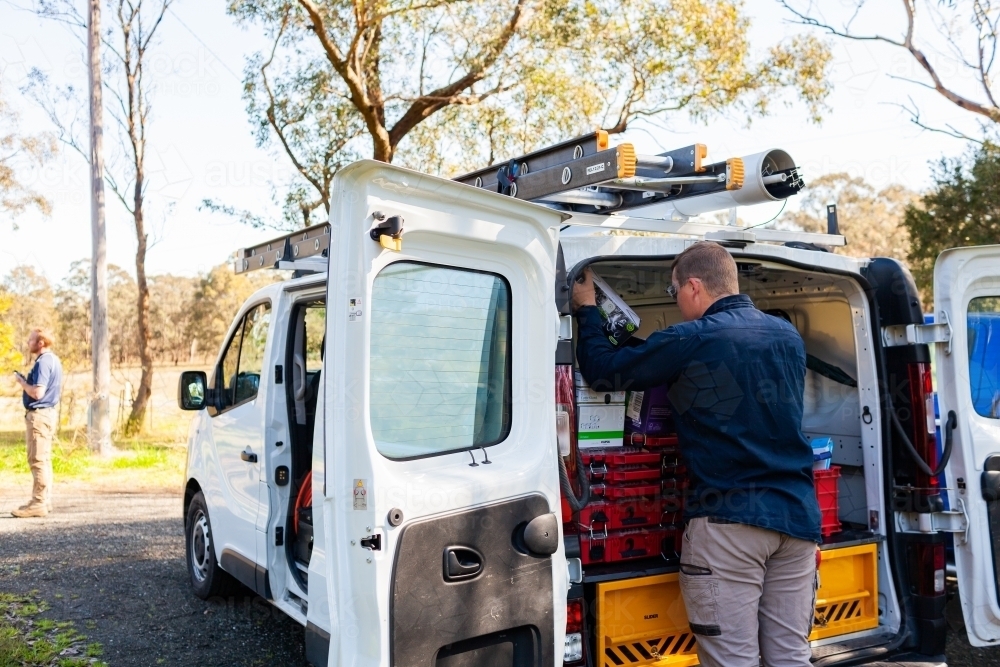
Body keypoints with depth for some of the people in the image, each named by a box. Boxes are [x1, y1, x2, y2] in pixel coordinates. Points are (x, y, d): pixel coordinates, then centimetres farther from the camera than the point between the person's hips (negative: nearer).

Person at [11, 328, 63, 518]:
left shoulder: (43, 362, -17)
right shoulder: (53, 360, 14)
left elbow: (37, 393, -25)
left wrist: (22, 382, -8)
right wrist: (27, 381, 15)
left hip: (38, 415, -11)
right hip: (48, 412, 11)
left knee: (37, 460, -8)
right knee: (44, 460, 14)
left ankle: (38, 503, -5)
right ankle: (45, 500, 20)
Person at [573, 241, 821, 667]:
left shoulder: (690, 341, -9)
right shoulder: (789, 336, 12)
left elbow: (601, 369, -1)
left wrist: (586, 309, 17)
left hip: (729, 519, -7)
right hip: (796, 514, 7)